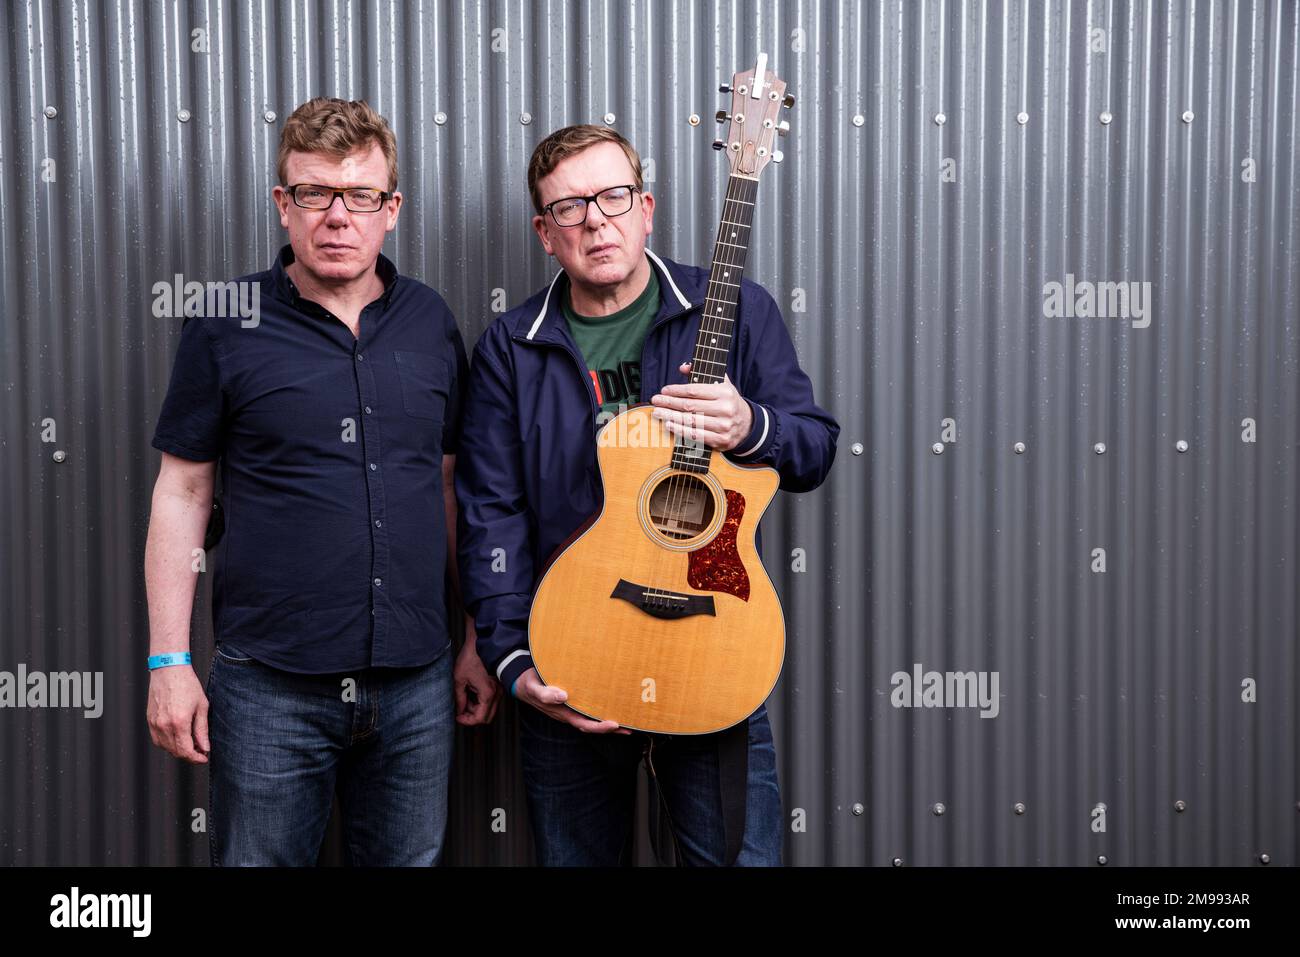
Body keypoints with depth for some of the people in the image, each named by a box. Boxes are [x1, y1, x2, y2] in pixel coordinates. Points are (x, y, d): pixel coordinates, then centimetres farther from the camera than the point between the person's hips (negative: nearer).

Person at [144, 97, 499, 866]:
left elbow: (451, 488, 10)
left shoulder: (430, 322, 6)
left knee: (410, 856, 14)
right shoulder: (227, 326, -3)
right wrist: (170, 661, -6)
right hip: (270, 687, -3)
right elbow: (182, 491, -1)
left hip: (416, 683, 3)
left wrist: (477, 643, 9)